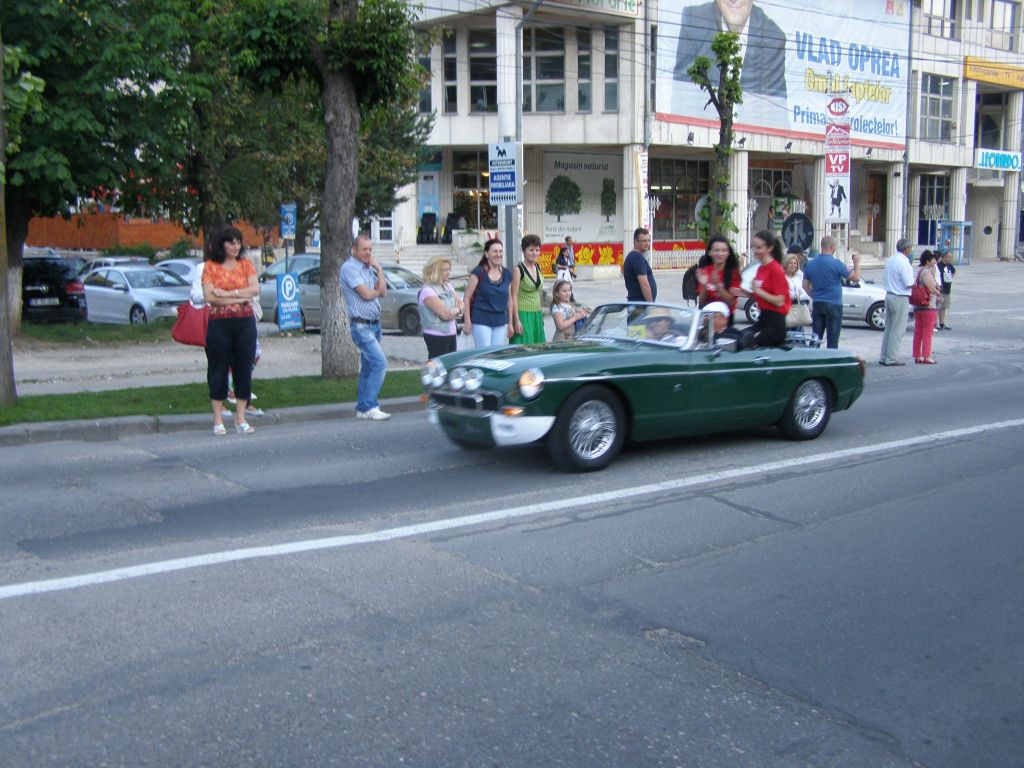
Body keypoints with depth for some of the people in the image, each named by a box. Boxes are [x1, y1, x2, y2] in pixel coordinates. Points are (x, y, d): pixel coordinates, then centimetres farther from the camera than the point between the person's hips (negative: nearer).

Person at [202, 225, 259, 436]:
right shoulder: (210, 266, 1)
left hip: (245, 322, 2)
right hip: (219, 323, -2)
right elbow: (209, 296, -10)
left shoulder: (245, 264, 9)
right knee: (218, 371, 3)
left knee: (244, 369, 4)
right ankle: (218, 420, 10)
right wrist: (239, 297, -12)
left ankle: (241, 419, 13)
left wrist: (226, 293, -12)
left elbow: (255, 289, -5)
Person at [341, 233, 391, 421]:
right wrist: (377, 291, 4)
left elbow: (383, 292, 6)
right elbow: (366, 294, -17)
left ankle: (362, 408, 16)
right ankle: (369, 407, -13)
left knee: (368, 367, 11)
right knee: (380, 363, -17)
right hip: (361, 325, -9)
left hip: (374, 324, 9)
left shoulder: (369, 268, 16)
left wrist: (379, 269, 2)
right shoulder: (349, 268, -9)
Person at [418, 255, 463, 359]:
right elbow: (445, 314, -21)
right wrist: (457, 309, -3)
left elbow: (461, 303, 11)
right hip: (436, 336, -8)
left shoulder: (447, 285, 11)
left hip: (452, 333, 8)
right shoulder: (427, 291, -15)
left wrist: (455, 310, -11)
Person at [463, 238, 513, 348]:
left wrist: (510, 323, 15)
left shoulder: (507, 274, 8)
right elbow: (467, 298, -6)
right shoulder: (478, 272, -6)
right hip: (481, 321, -5)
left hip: (500, 322, 5)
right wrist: (467, 321, -10)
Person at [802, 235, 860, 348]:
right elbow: (856, 277, -7)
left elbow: (805, 285, 9)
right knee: (832, 341, 0)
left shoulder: (810, 263, 4)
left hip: (817, 305, 5)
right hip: (834, 305, -5)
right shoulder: (836, 264, -13)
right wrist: (857, 263, 8)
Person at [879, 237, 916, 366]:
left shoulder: (889, 260, 9)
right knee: (897, 330, -2)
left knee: (888, 328, 14)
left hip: (889, 296, 8)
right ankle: (892, 358, 0)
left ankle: (884, 357, 16)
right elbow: (909, 283, -18)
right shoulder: (904, 263, -17)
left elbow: (884, 278, 15)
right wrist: (915, 282, 2)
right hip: (901, 299, -8)